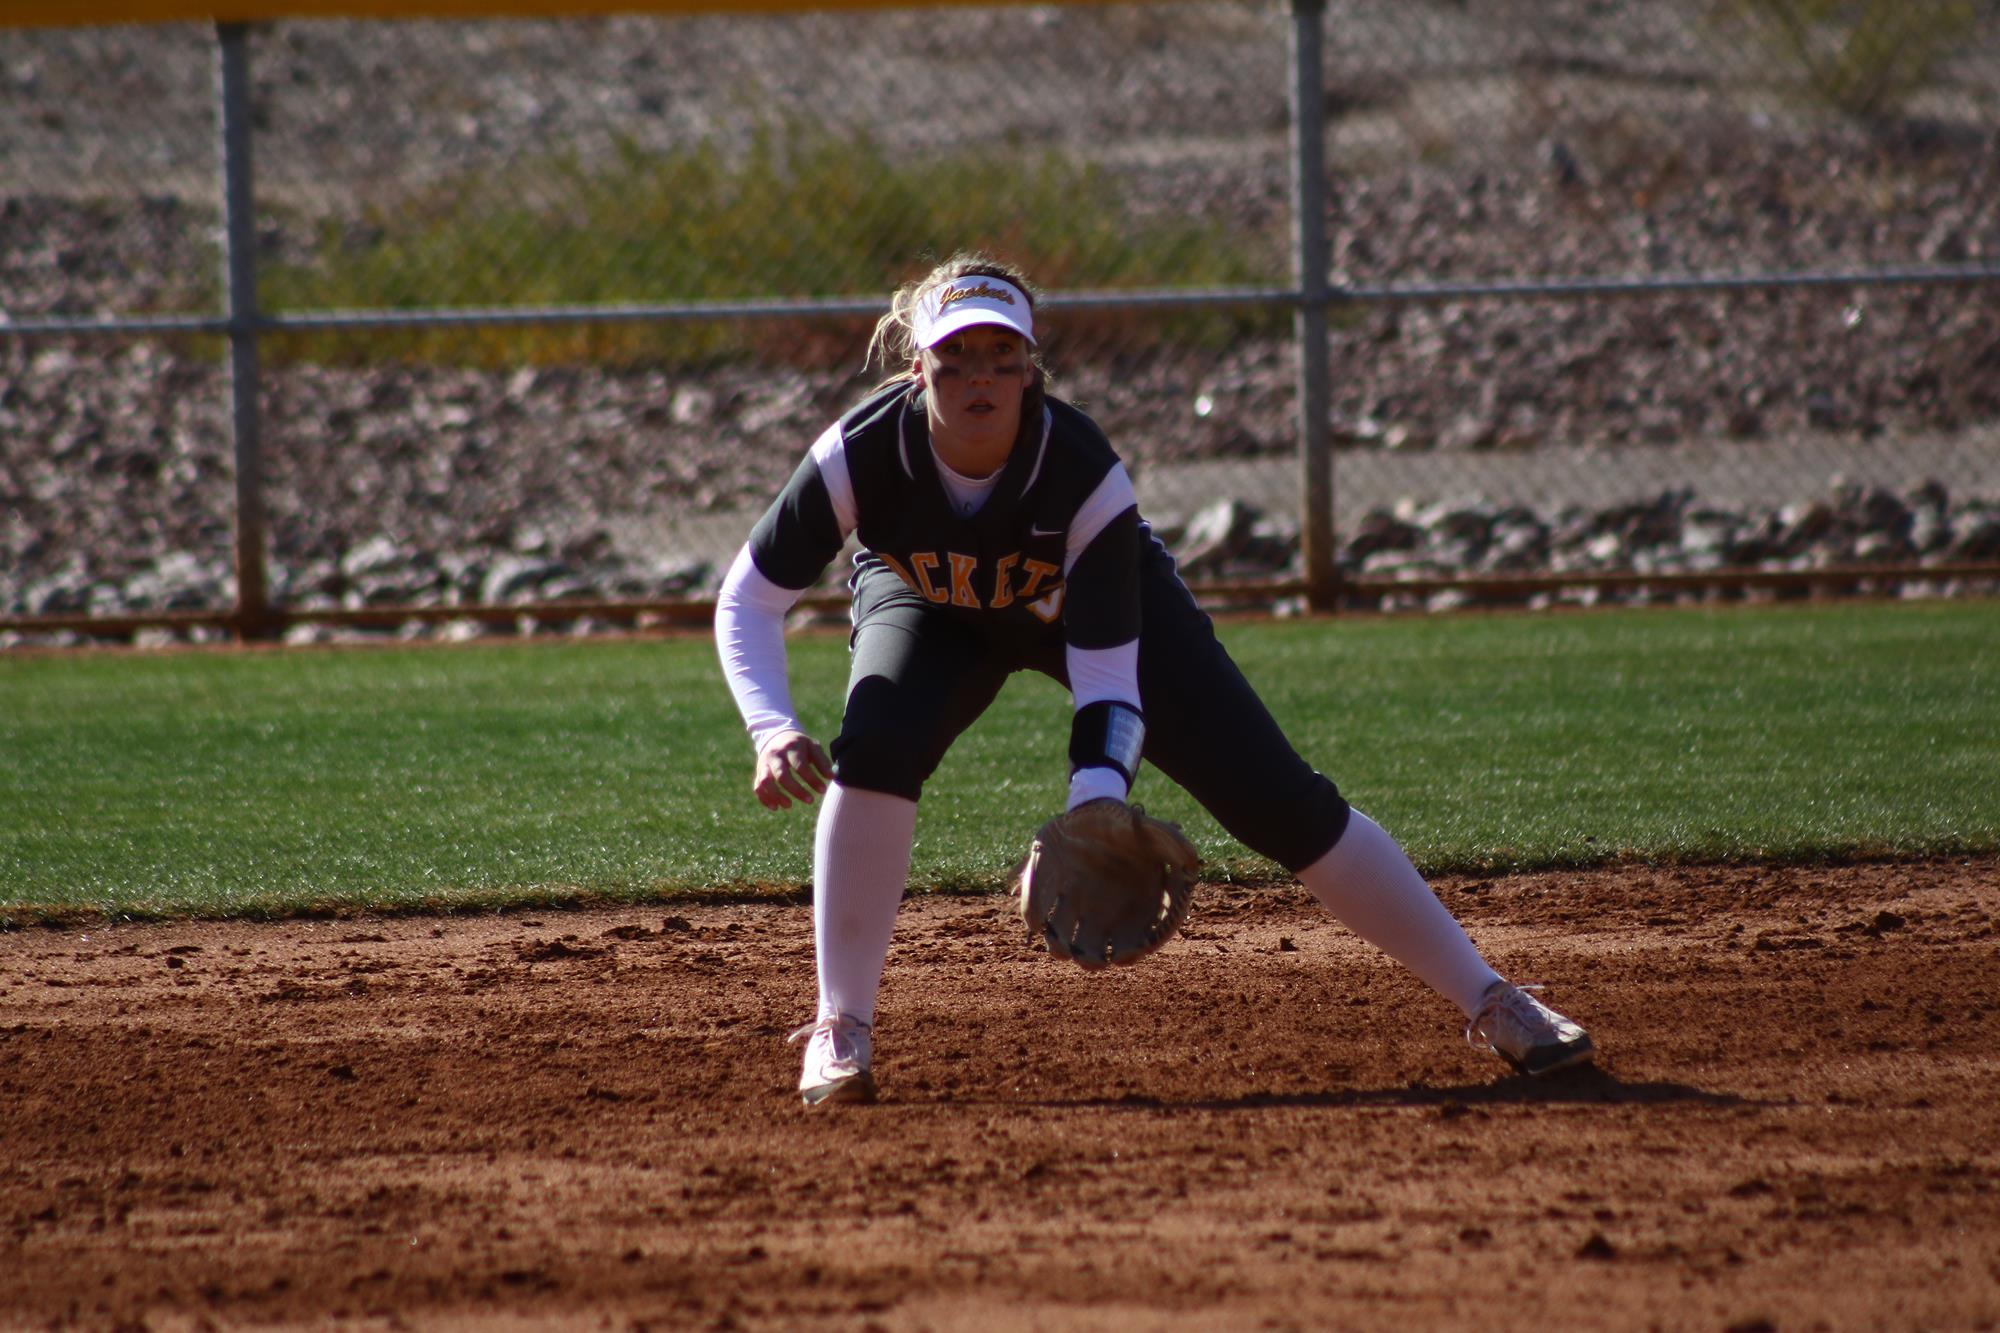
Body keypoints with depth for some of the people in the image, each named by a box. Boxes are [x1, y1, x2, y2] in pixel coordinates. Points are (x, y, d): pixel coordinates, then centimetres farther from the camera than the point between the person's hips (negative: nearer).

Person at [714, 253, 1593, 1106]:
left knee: (1282, 802, -9)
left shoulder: (1083, 471, -37)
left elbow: (1107, 677, -33)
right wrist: (772, 729, -43)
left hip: (1099, 605, -1)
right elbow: (750, 598, -26)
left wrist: (1096, 797, -51)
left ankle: (1488, 1000, 0)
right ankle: (840, 1032, -16)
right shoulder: (862, 453, -35)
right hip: (930, 610, 1)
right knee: (874, 750, -31)